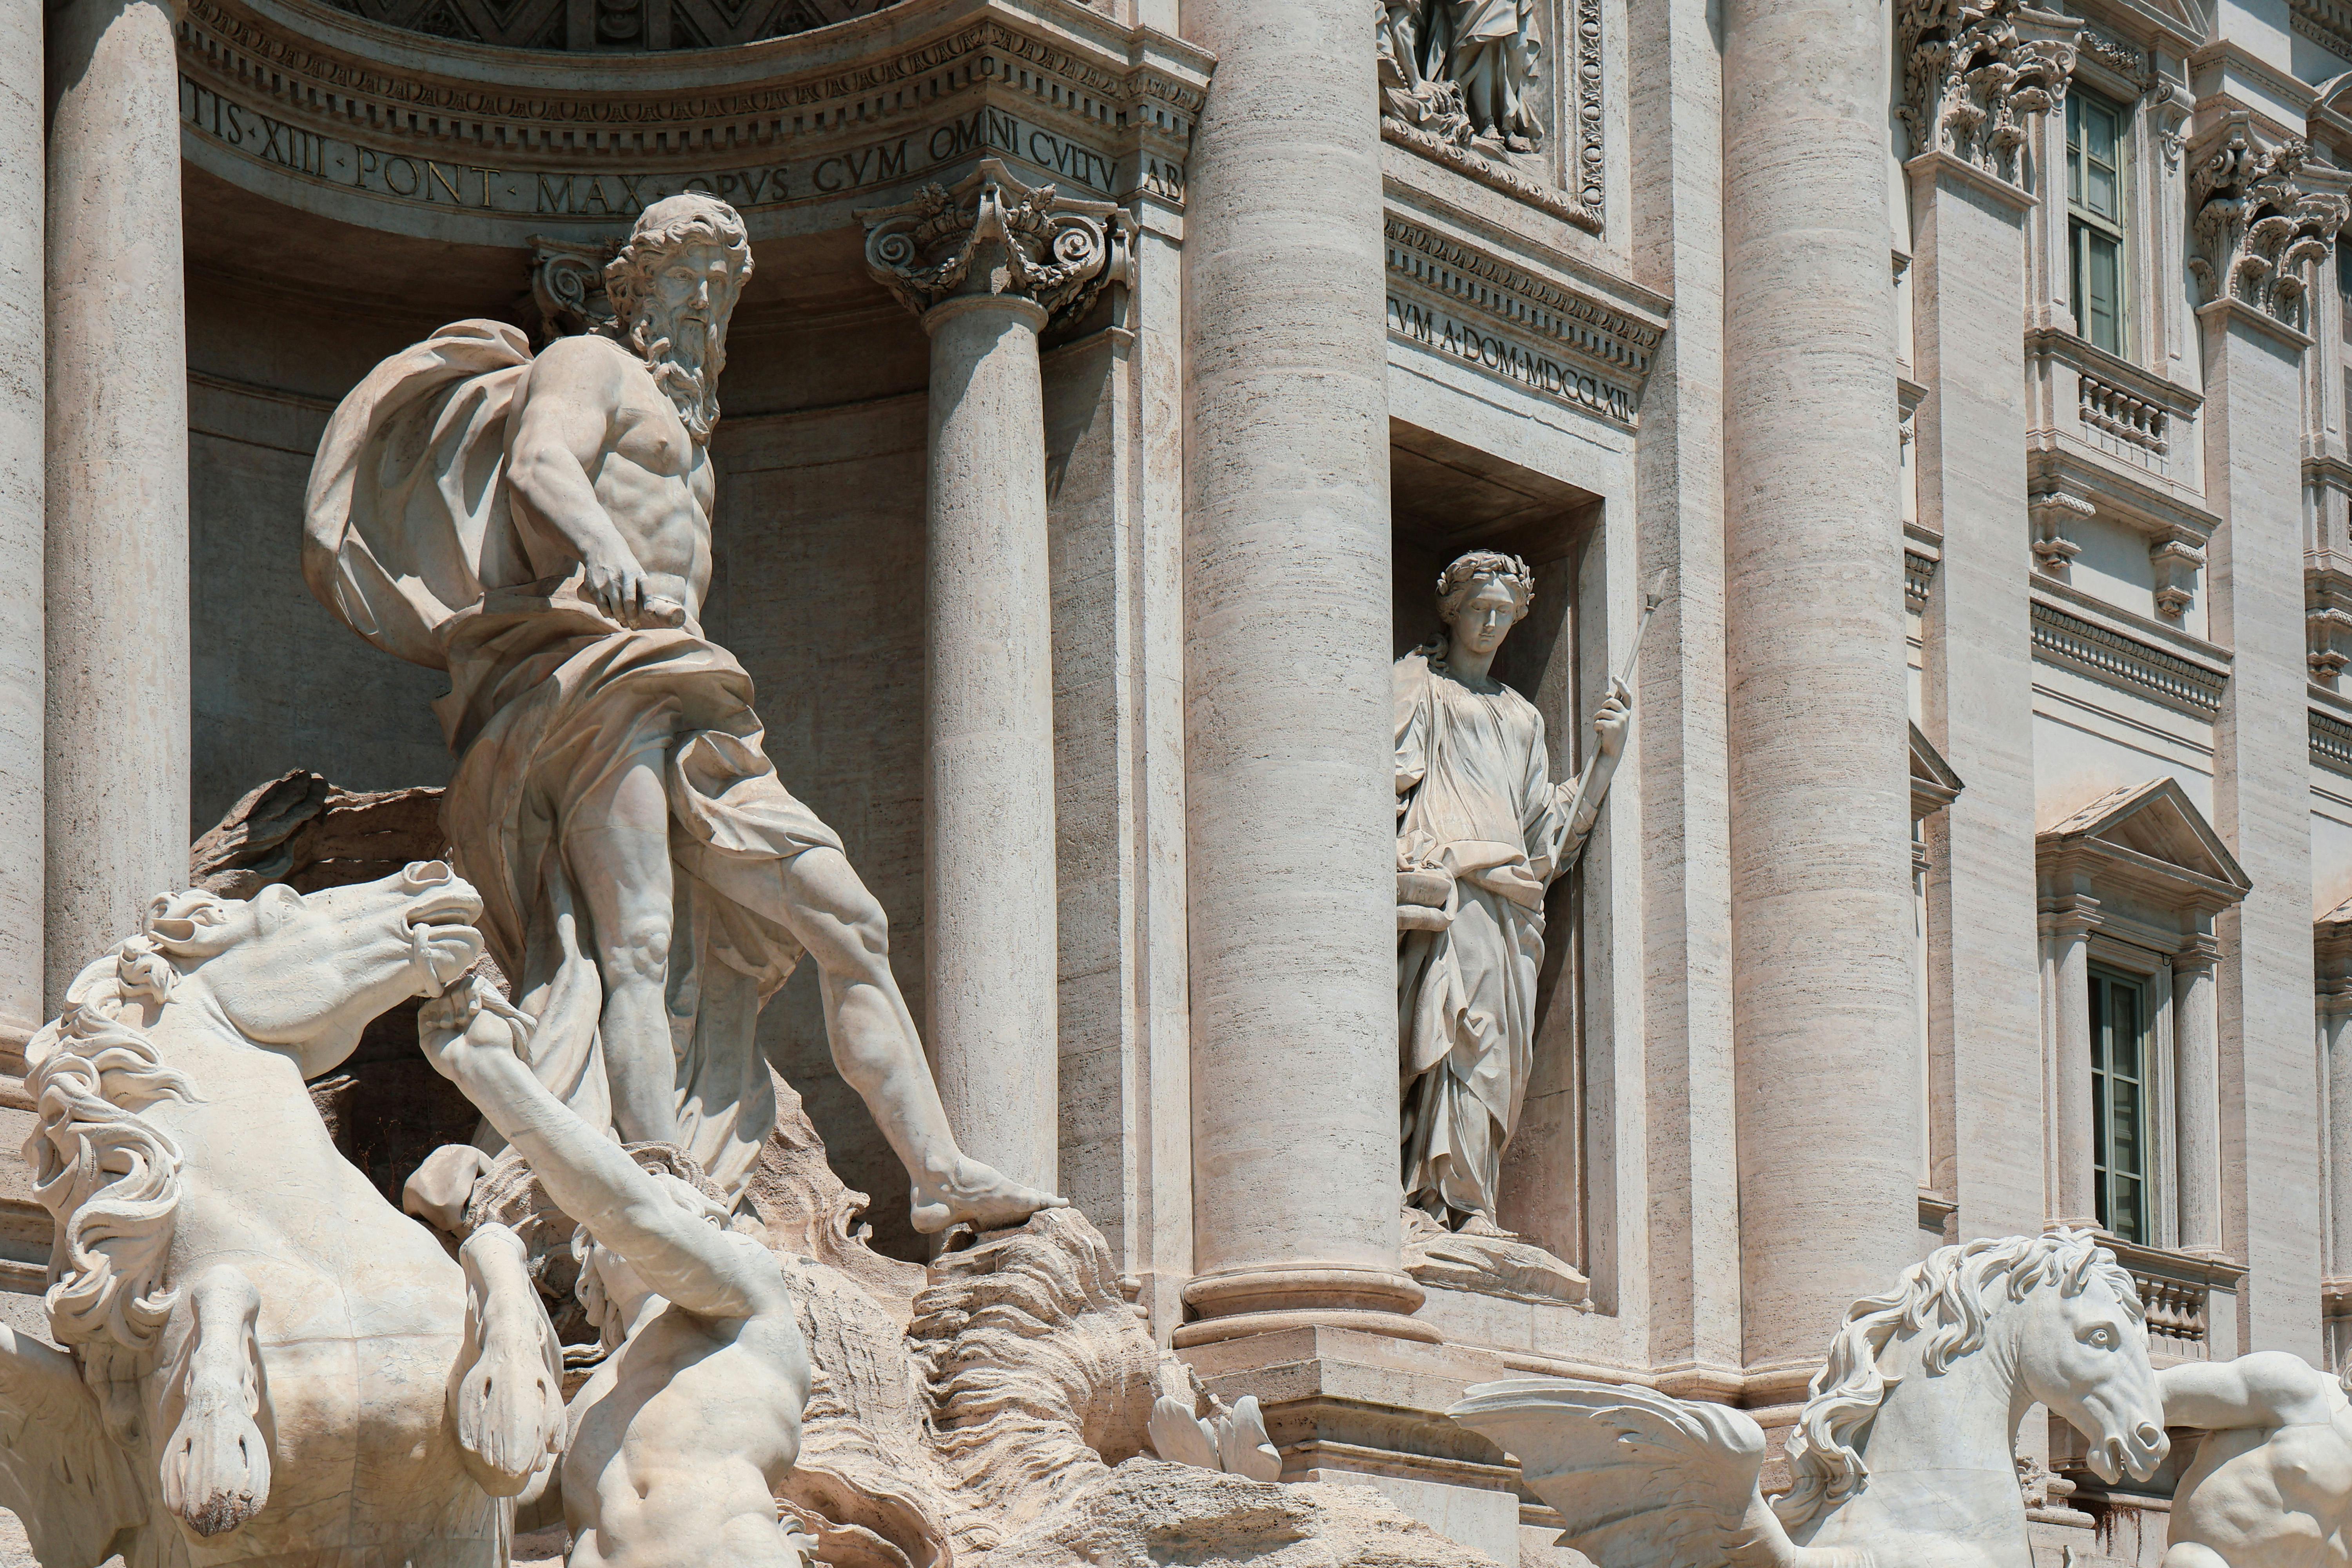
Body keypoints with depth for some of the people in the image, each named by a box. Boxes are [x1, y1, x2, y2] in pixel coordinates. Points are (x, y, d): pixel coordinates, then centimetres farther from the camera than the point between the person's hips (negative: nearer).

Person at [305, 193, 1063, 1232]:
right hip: (600, 675, -9)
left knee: (847, 922, 1)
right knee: (640, 949, -21)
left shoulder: (686, 427, 34)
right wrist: (601, 548, -34)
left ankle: (940, 1179, -3)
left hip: (695, 719, 9)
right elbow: (541, 466, -13)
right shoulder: (588, 366, 8)